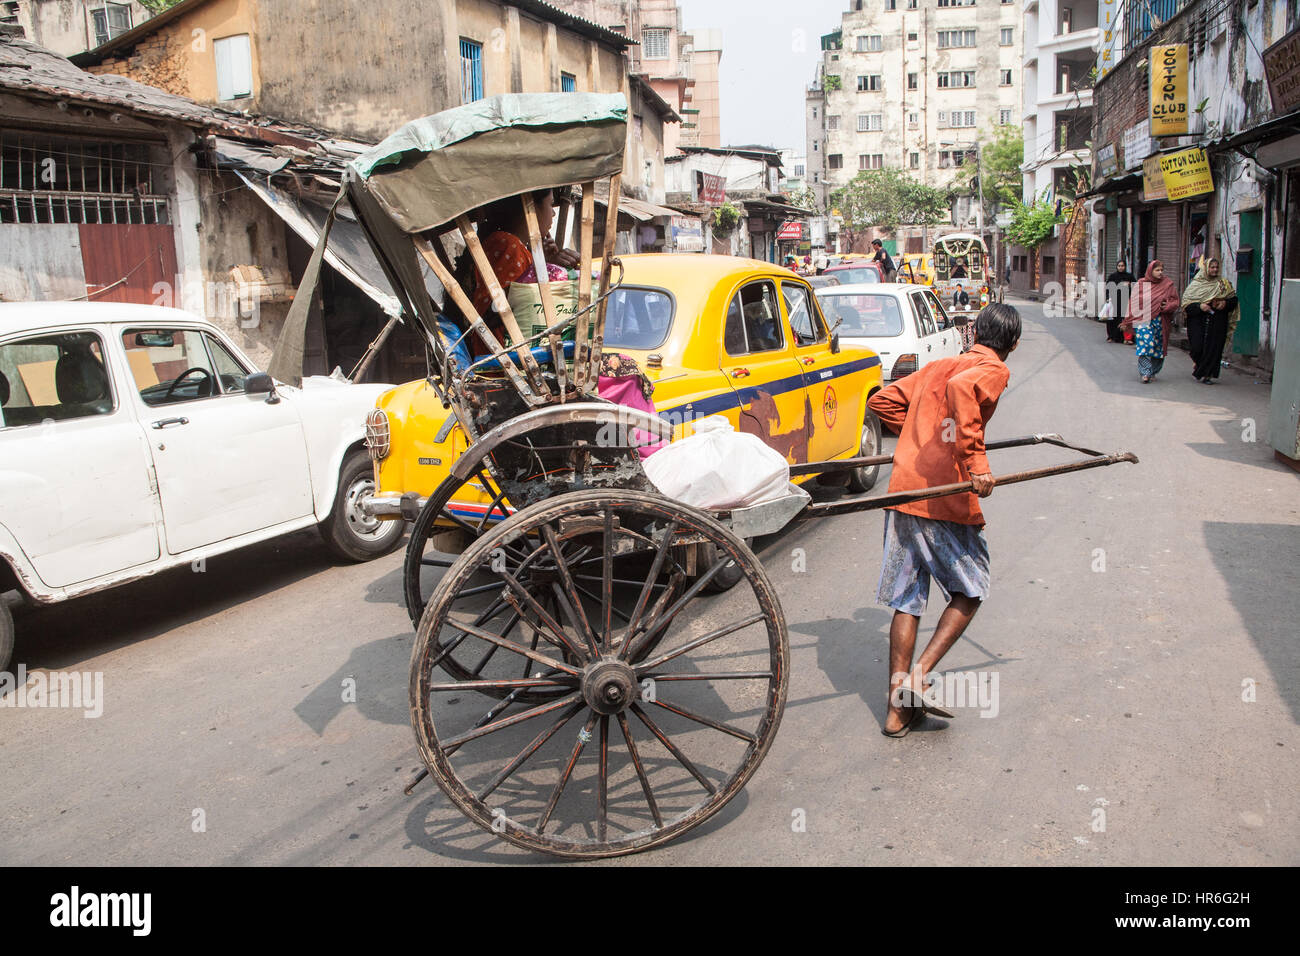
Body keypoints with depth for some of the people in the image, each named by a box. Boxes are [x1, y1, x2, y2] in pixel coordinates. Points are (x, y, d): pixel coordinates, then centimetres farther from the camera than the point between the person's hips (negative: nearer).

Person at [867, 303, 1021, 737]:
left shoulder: (935, 367, 20)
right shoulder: (994, 371, -1)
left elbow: (882, 401, 20)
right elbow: (961, 387, -24)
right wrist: (975, 461, -24)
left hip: (902, 491, 6)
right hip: (945, 499, -6)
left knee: (908, 600, 11)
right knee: (970, 591, 14)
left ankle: (898, 709, 14)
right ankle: (918, 675, 0)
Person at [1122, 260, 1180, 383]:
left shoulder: (1168, 284, 6)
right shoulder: (1141, 284, 5)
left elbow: (1175, 300, 9)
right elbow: (1133, 302, 9)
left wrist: (1167, 306, -13)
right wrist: (1128, 320, 6)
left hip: (1160, 321, 2)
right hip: (1143, 319, -2)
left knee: (1158, 347, 5)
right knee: (1145, 343, -15)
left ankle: (1153, 372, 19)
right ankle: (1145, 373, -15)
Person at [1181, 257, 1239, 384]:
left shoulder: (1224, 283, 10)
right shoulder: (1195, 284, 3)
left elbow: (1233, 299, 12)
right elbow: (1186, 302, -2)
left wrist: (1225, 303, -9)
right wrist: (1199, 306, -18)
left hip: (1218, 322, 2)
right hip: (1198, 322, -2)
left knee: (1213, 349, -2)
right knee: (1197, 347, -9)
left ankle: (1207, 374, 9)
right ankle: (1196, 362, 25)